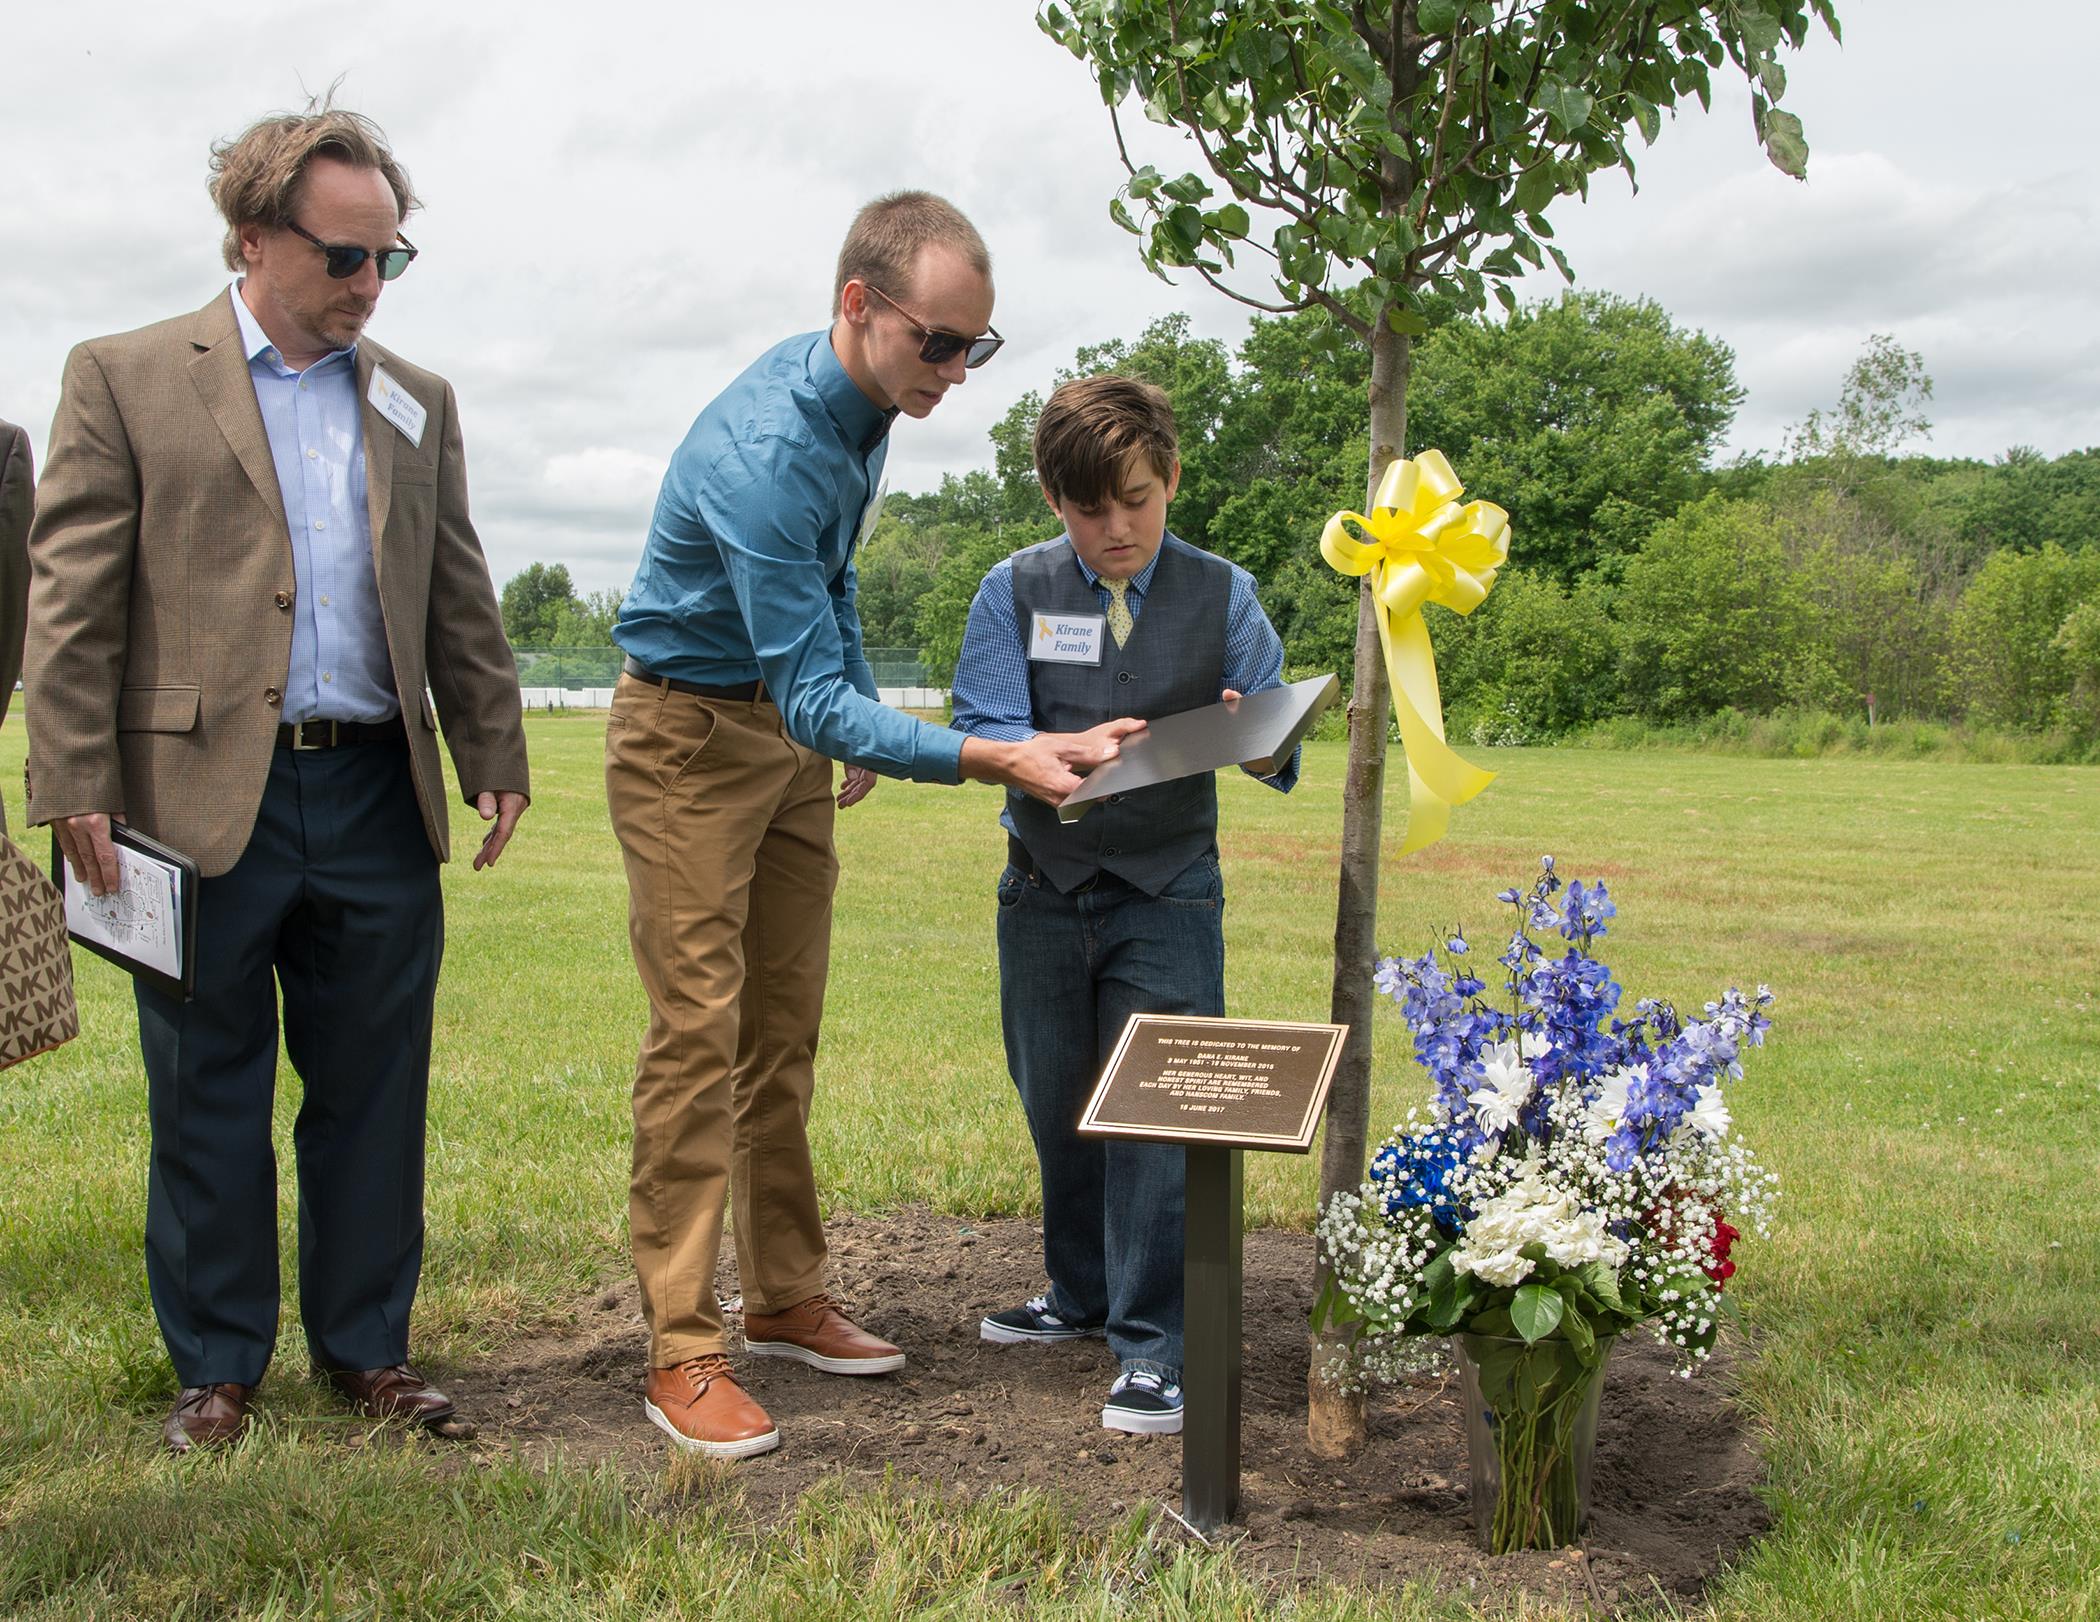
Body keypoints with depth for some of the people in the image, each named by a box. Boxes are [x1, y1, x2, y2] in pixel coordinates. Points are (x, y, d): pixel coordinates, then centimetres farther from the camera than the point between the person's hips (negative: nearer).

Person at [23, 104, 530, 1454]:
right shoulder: (125, 379, 2)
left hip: (377, 800, 4)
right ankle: (218, 1368, 21)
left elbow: (460, 600, 17)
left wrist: (495, 756, 10)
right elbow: (74, 600, -3)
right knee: (208, 1102, 7)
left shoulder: (418, 403, 15)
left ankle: (367, 1346, 23)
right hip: (205, 800, -3)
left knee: (373, 1092, 9)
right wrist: (77, 787, -9)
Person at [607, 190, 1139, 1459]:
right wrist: (997, 760, -41)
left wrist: (860, 708, 19)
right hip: (692, 735, -8)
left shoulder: (868, 403, -2)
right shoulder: (766, 449, -31)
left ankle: (788, 1299, 20)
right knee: (699, 1036, -9)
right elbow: (810, 697, -33)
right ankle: (683, 1353, -4)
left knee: (785, 1034, 11)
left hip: (793, 731, 8)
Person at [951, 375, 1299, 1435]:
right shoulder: (1013, 593, 1)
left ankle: (1151, 1348, 4)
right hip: (1044, 890, 2)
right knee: (1056, 1109, 14)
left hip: (1167, 897, -2)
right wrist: (1068, 753, -28)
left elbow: (1280, 755, -2)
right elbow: (982, 736, -9)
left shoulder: (1221, 595, 0)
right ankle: (1082, 1295, 35)